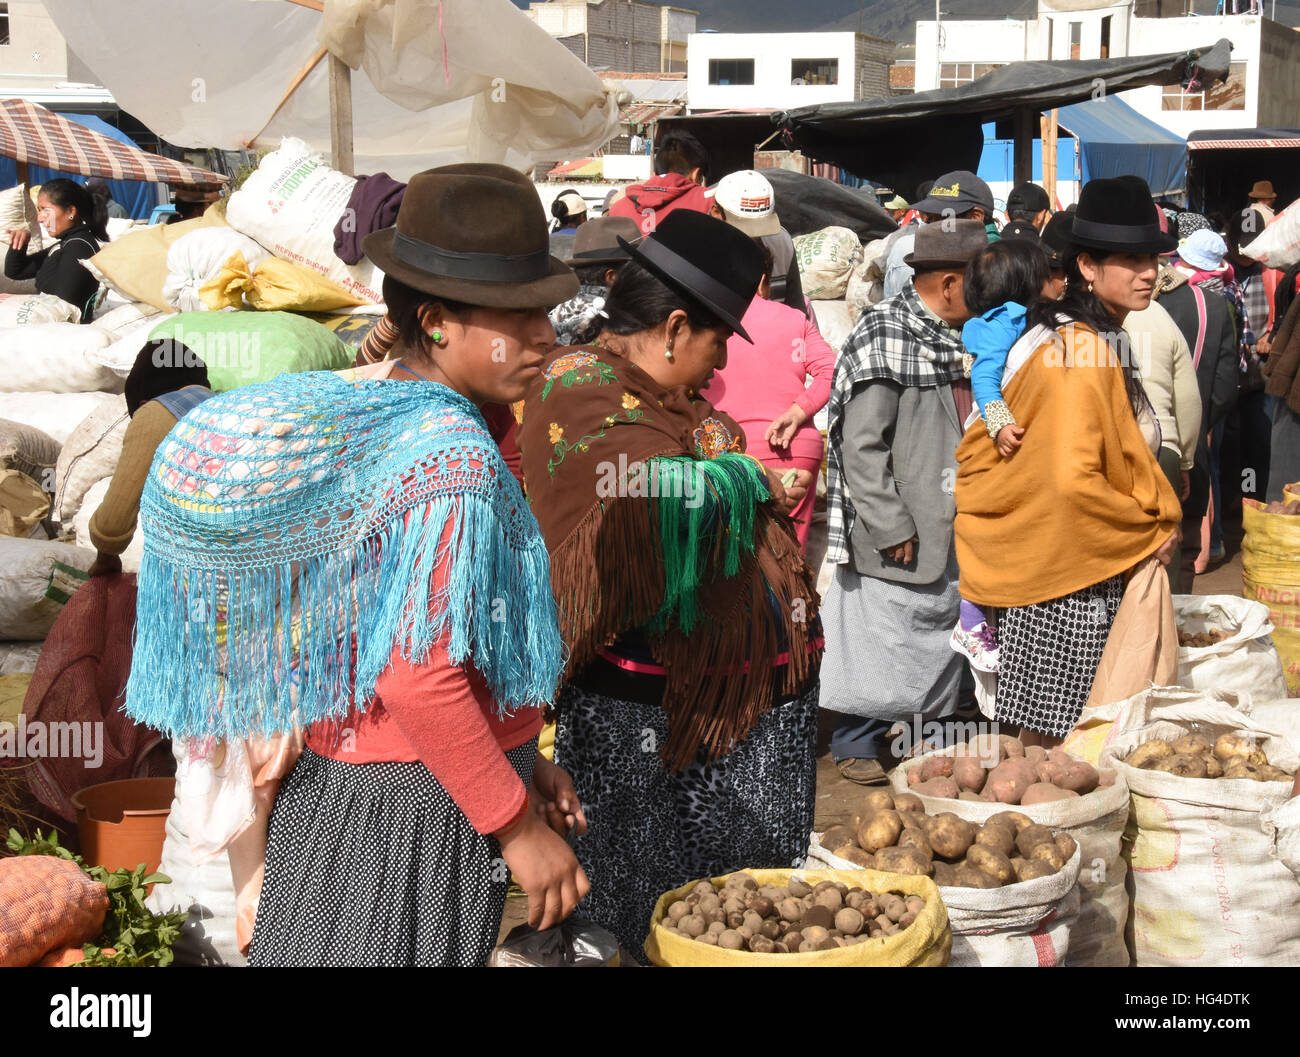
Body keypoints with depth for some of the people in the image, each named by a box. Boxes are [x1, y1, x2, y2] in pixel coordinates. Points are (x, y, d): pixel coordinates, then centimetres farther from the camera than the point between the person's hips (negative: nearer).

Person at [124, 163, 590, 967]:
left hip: (332, 781, 9)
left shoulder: (354, 413, 4)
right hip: (420, 814, -9)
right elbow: (419, 678, -27)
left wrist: (516, 756, 15)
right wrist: (518, 826, -17)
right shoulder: (457, 462, -23)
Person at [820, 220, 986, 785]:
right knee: (884, 634, 0)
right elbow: (861, 446, -19)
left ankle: (931, 731, 28)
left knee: (941, 628, 14)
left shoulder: (955, 337, 11)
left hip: (949, 526, 8)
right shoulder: (884, 335, -16)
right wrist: (889, 526, -19)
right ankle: (856, 742, 15)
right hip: (900, 536, -8)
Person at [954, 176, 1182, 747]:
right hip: (1074, 576, -10)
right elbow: (1074, 481, -29)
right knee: (1057, 738, 1)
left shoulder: (1062, 335, 11)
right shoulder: (1085, 352, -20)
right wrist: (1150, 532, -14)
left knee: (1046, 729, 17)